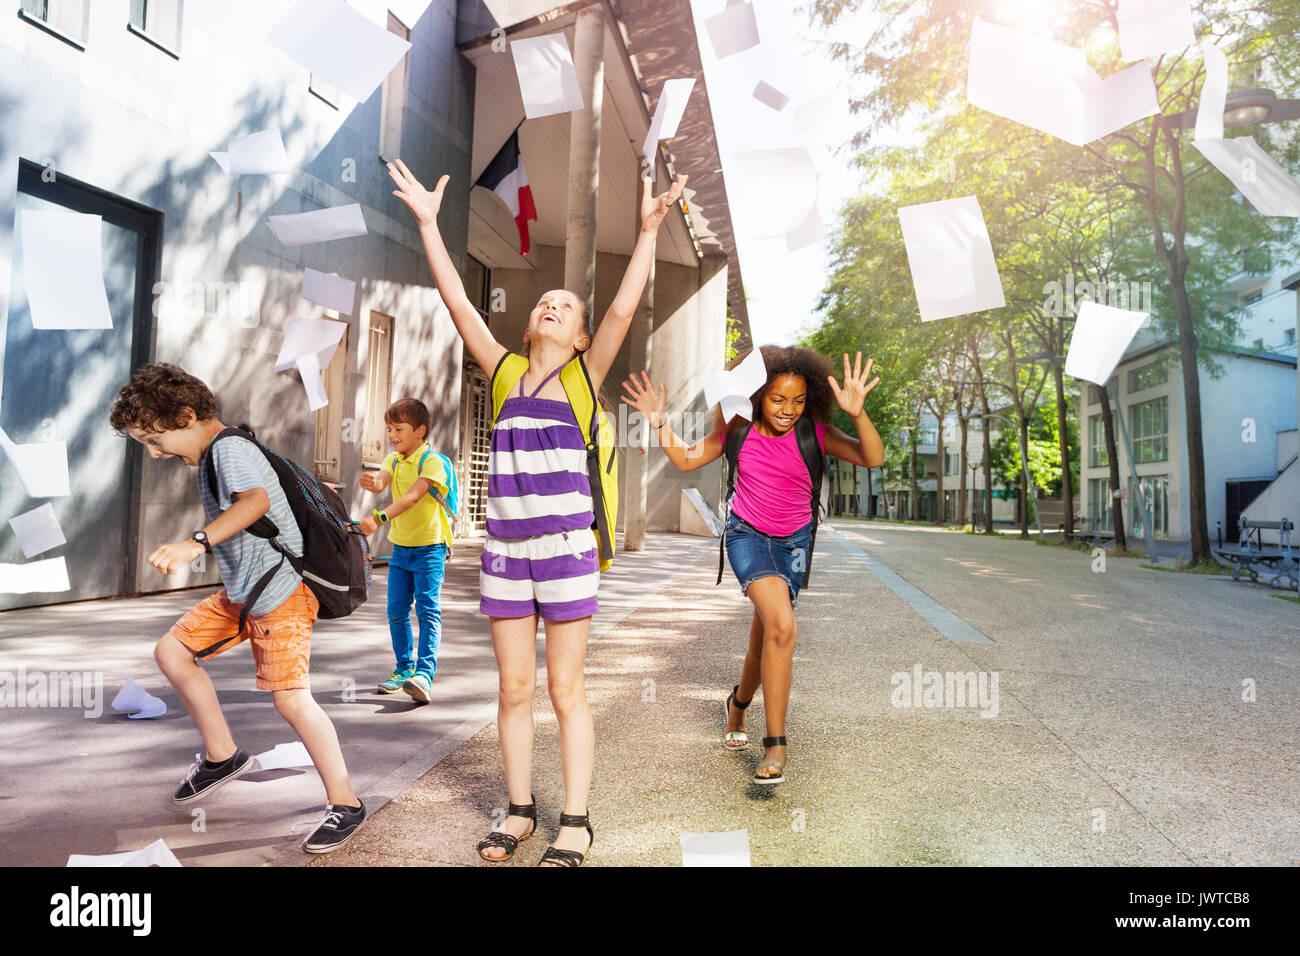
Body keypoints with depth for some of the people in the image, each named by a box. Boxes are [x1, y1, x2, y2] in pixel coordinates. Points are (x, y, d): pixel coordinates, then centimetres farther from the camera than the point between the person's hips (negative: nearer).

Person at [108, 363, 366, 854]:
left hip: (280, 591, -11)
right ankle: (221, 756, 24)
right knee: (172, 650, 13)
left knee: (290, 696, -14)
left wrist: (196, 542, -50)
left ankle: (346, 804, -3)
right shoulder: (214, 456, 14)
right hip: (240, 591, 11)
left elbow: (256, 500, -38)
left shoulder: (230, 449, -17)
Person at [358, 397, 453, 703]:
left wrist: (379, 518, -39)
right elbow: (381, 483, -12)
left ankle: (424, 673, -15)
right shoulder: (394, 460, 9)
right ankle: (404, 668, 23)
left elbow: (412, 497, -27)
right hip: (400, 547, 7)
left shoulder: (431, 461, -13)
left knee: (427, 610, -11)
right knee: (396, 611, 9)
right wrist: (372, 482, -36)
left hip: (429, 547, -7)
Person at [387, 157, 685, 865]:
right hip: (505, 548, 3)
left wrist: (648, 230, -14)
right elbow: (458, 304, 6)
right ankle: (519, 810, 26)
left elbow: (623, 308, -8)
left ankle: (575, 821, 18)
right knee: (514, 687, 11)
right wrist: (427, 221, 5)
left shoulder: (585, 376, 3)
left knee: (565, 690, 5)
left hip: (566, 547, -3)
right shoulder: (505, 373, 9)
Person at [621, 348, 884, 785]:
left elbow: (872, 458, -22)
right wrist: (660, 424, -14)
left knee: (764, 641, 9)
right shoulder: (739, 430, -9)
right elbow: (686, 459, 1)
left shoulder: (815, 433, -11)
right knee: (781, 625, -24)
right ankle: (775, 746, -15)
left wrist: (857, 413, -38)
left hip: (793, 541, 2)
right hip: (747, 535, -2)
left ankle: (738, 704, 42)